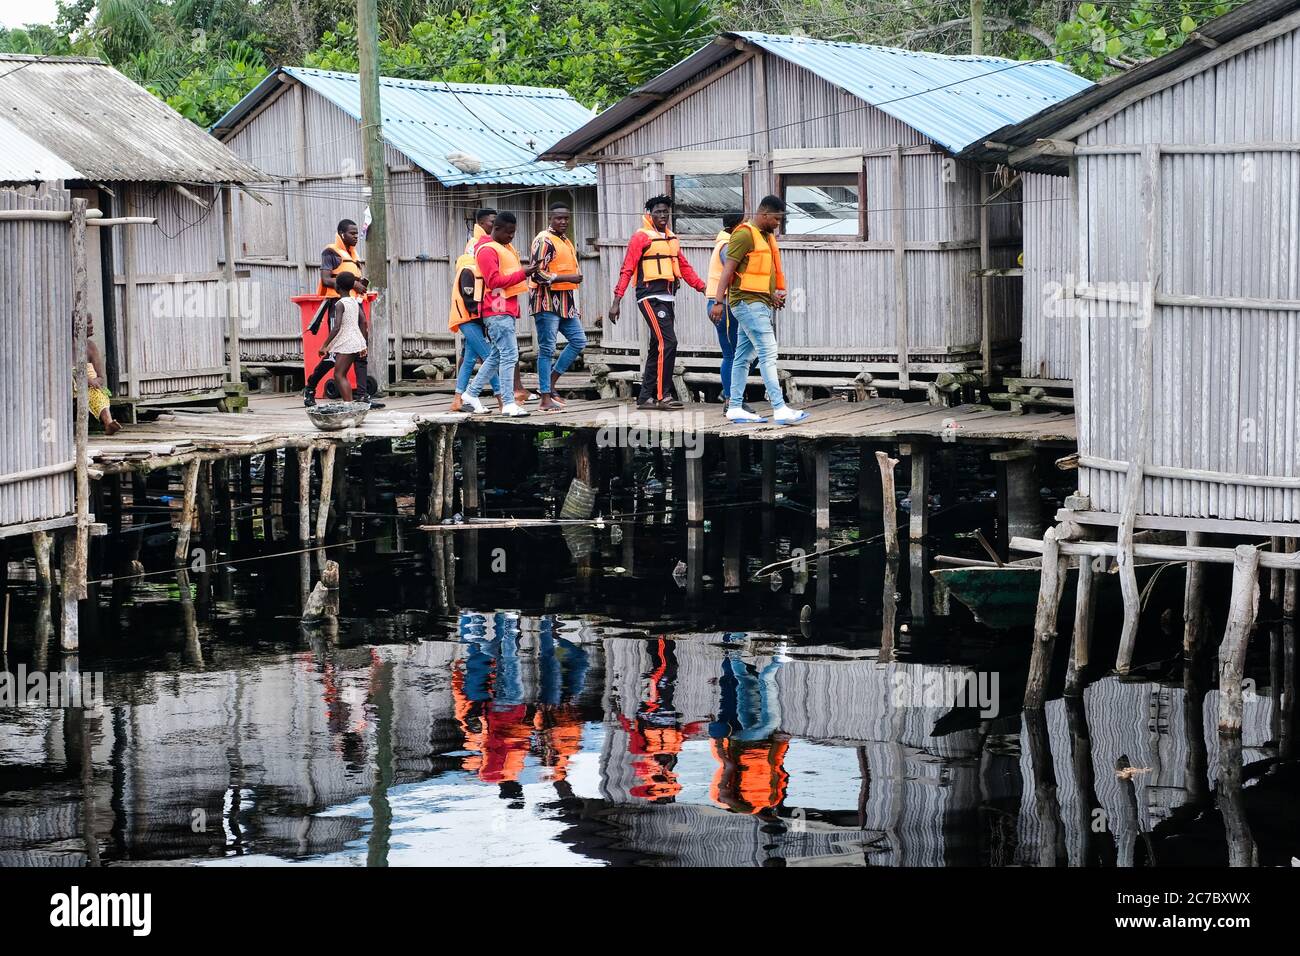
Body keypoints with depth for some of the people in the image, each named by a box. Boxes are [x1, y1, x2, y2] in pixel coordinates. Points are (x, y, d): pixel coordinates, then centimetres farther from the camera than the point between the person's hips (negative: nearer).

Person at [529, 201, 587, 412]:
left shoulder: (567, 242, 19)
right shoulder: (544, 240, -11)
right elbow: (539, 274, -19)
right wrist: (568, 277, -21)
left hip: (565, 303, 9)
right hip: (547, 302, -9)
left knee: (578, 341, 6)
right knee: (547, 349, -6)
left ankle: (550, 383, 14)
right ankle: (546, 398, -4)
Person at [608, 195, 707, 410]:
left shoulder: (672, 239, 17)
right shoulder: (641, 237, -5)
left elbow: (684, 268, 22)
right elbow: (627, 270, -9)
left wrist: (703, 288, 14)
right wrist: (616, 302, -14)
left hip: (668, 298, 8)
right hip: (650, 297, -8)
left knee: (657, 348, 9)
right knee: (667, 342, -16)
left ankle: (645, 397, 15)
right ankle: (663, 395, -14)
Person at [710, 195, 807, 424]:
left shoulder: (768, 236, 19)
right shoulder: (745, 234, -11)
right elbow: (728, 269, -15)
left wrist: (775, 294, 10)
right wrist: (718, 302, -19)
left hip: (762, 304, 10)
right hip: (748, 302, -10)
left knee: (744, 356, 11)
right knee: (768, 353, -15)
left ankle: (735, 408, 14)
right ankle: (780, 409, -20)